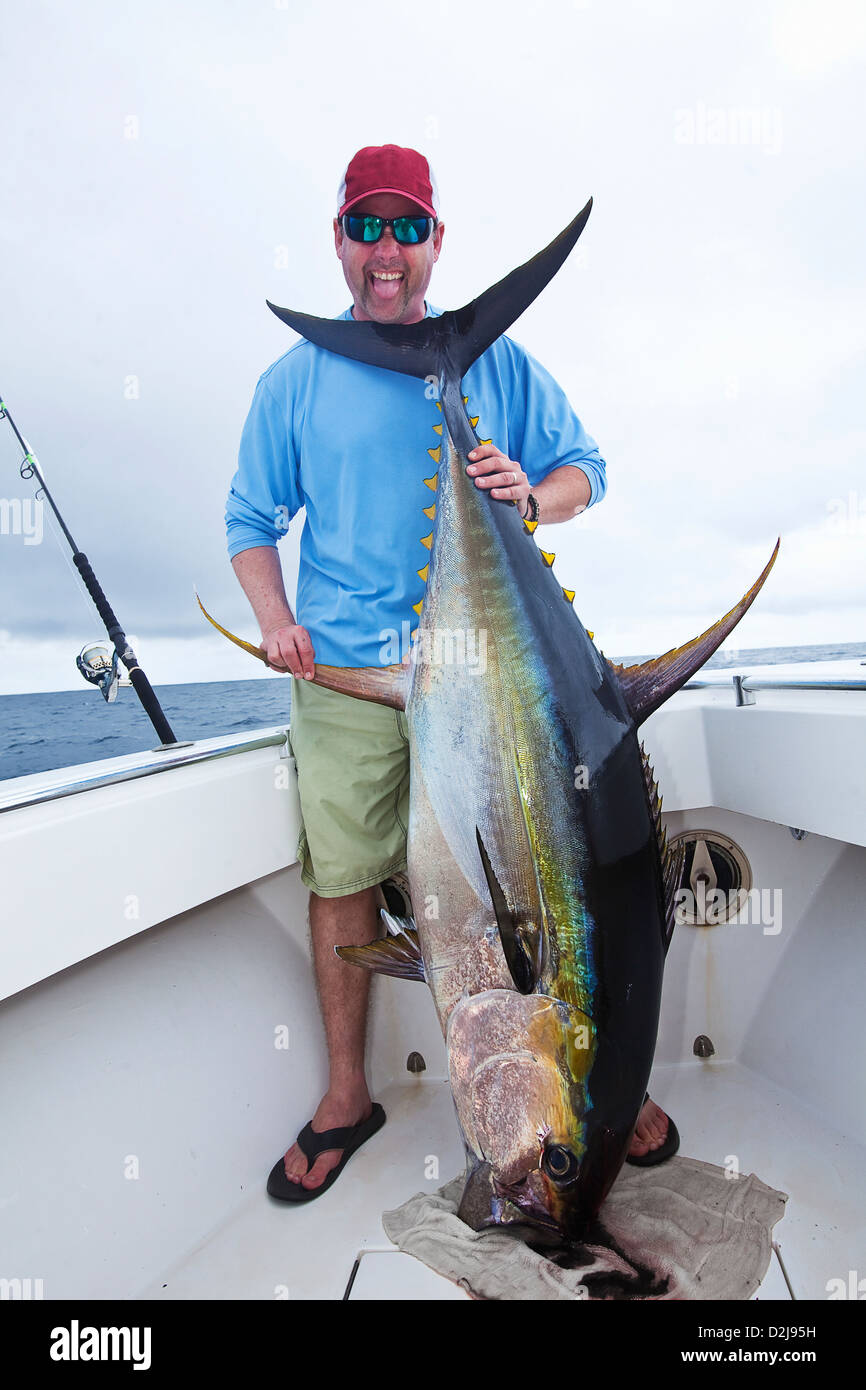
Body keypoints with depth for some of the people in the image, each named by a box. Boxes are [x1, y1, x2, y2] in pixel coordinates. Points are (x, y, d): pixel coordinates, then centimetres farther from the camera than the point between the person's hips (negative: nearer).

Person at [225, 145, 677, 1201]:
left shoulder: (499, 362, 12)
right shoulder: (295, 380, 12)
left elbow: (584, 469, 13)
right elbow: (251, 519, 14)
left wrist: (530, 495, -11)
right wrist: (275, 622, -4)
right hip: (344, 674, 1)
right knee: (341, 880, 5)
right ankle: (346, 1096, 27)